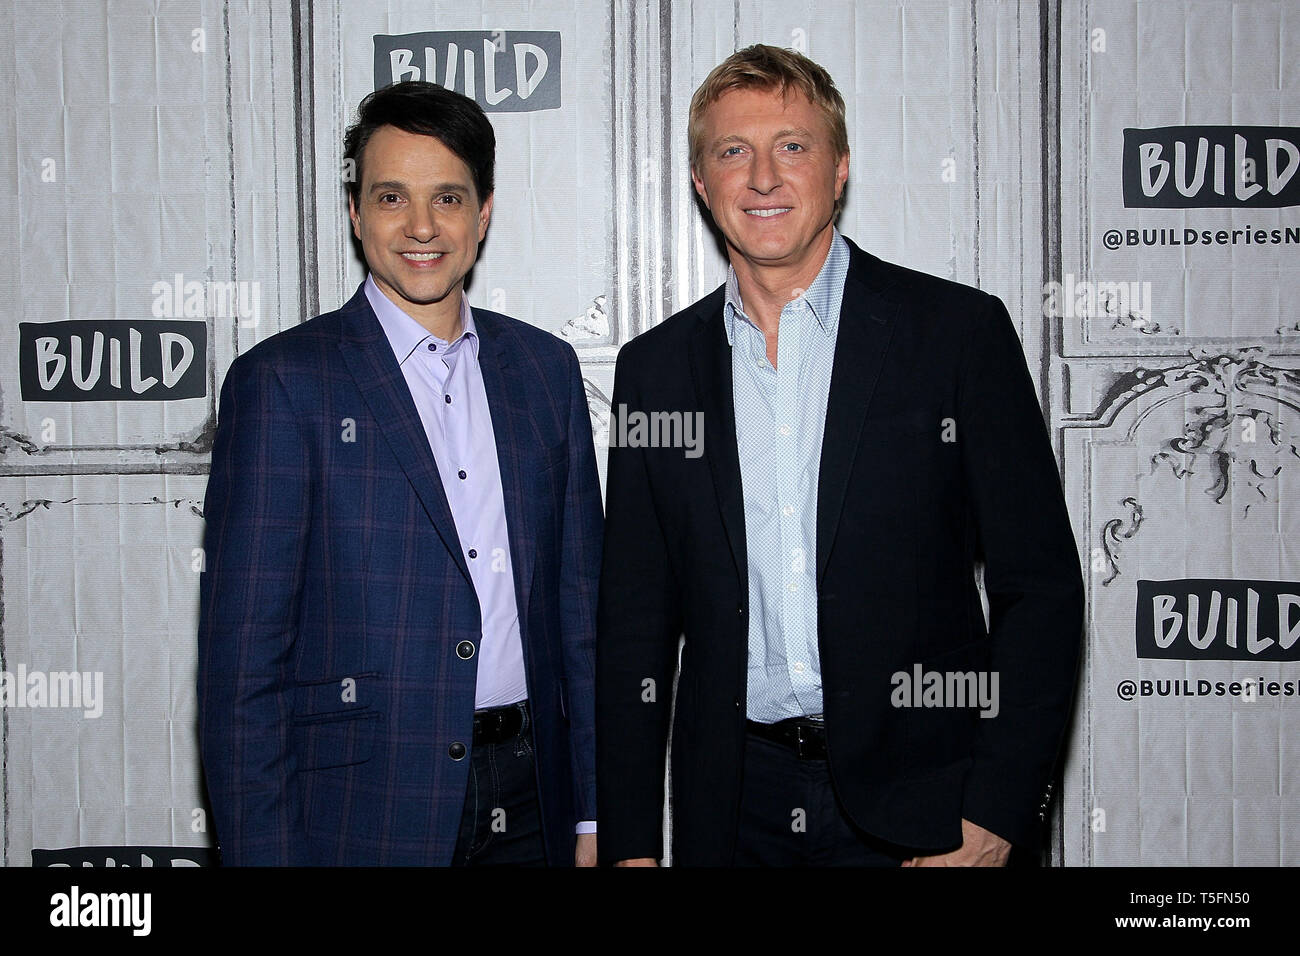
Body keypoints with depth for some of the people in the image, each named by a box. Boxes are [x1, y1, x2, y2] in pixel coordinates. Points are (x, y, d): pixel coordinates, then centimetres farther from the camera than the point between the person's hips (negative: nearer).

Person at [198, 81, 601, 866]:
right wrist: (261, 850, -12)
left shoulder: (546, 368, 7)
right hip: (362, 811, -4)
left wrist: (595, 814, 6)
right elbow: (242, 653, -8)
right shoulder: (281, 381, -6)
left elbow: (580, 603, 9)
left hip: (530, 802, 4)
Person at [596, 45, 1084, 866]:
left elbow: (1041, 584, -5)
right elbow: (636, 617, 7)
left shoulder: (960, 330, -4)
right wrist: (629, 842, 4)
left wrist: (995, 815, -12)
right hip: (732, 807, 3)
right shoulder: (655, 368, 5)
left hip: (914, 800, -2)